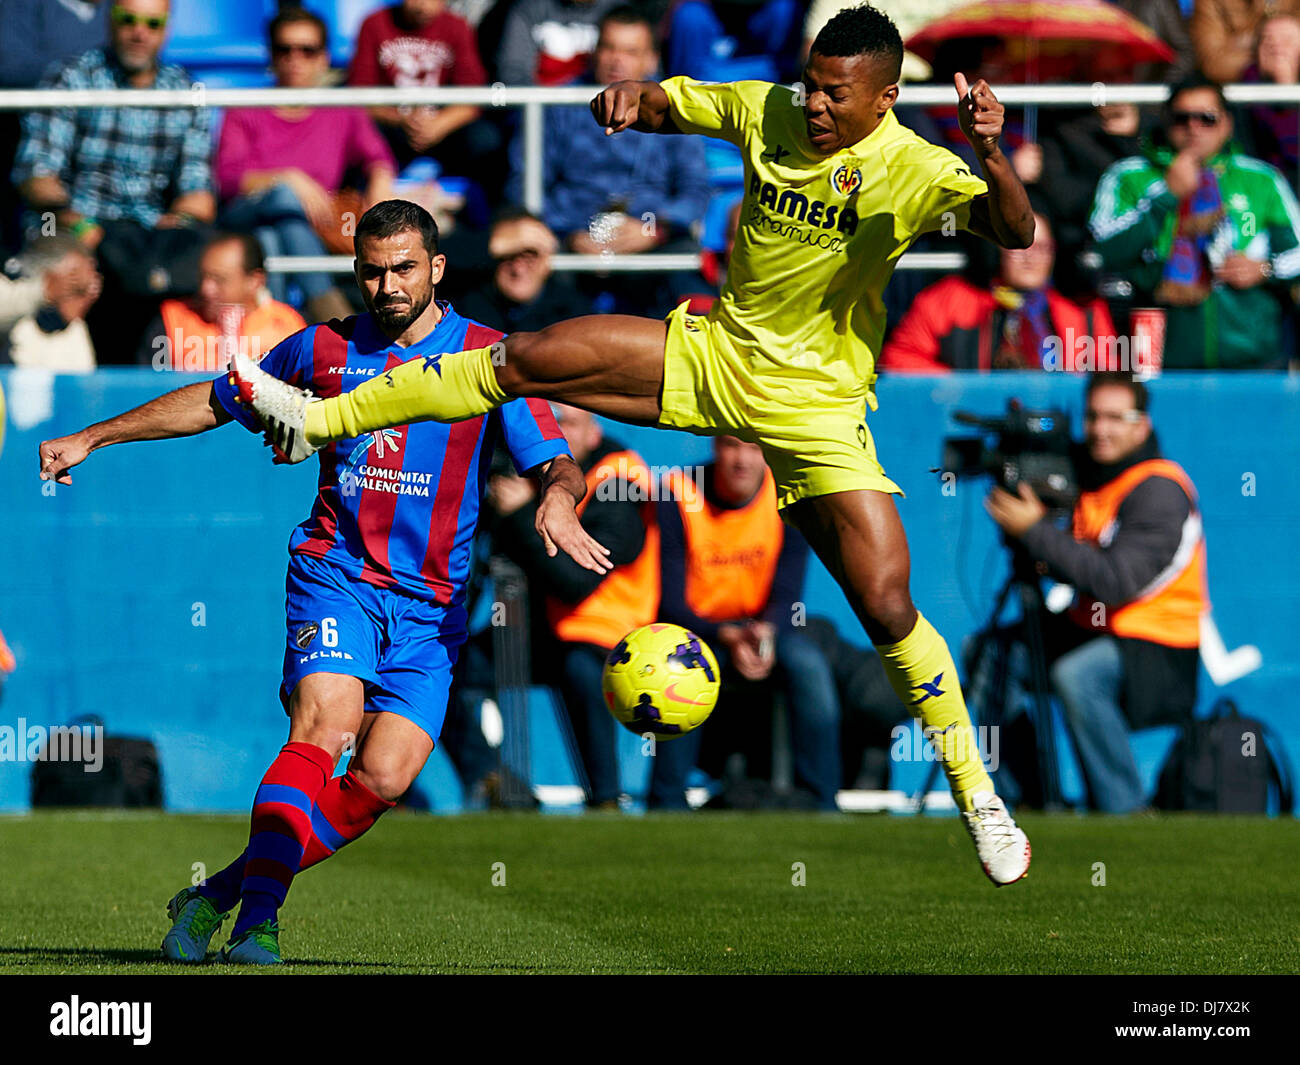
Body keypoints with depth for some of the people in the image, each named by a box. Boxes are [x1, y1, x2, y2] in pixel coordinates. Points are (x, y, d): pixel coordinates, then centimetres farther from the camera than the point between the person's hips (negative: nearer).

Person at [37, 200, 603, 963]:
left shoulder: (488, 357, 3)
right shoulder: (324, 350, 8)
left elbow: (558, 464, -2)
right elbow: (214, 402, 22)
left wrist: (559, 498, -27)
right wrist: (92, 439, 24)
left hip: (431, 604, 0)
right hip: (336, 572, 0)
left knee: (385, 776, -15)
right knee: (326, 723, -26)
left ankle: (224, 895, -3)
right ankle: (258, 913, -31)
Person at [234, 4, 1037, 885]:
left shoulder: (911, 170, -18)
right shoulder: (765, 112, -5)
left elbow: (1015, 232, -32)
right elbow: (662, 105, 10)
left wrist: (992, 156, -51)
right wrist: (627, 101, -14)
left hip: (818, 408, -4)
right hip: (714, 355, 4)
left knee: (888, 608, -10)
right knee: (526, 359, -10)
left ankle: (979, 798, 7)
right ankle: (316, 420, 2)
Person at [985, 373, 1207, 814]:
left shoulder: (1159, 490, -16)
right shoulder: (1088, 474, 9)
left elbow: (1115, 581, -26)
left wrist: (1035, 531, -24)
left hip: (1158, 652, -9)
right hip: (1088, 630, 9)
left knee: (1077, 674, -35)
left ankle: (1123, 808, -22)